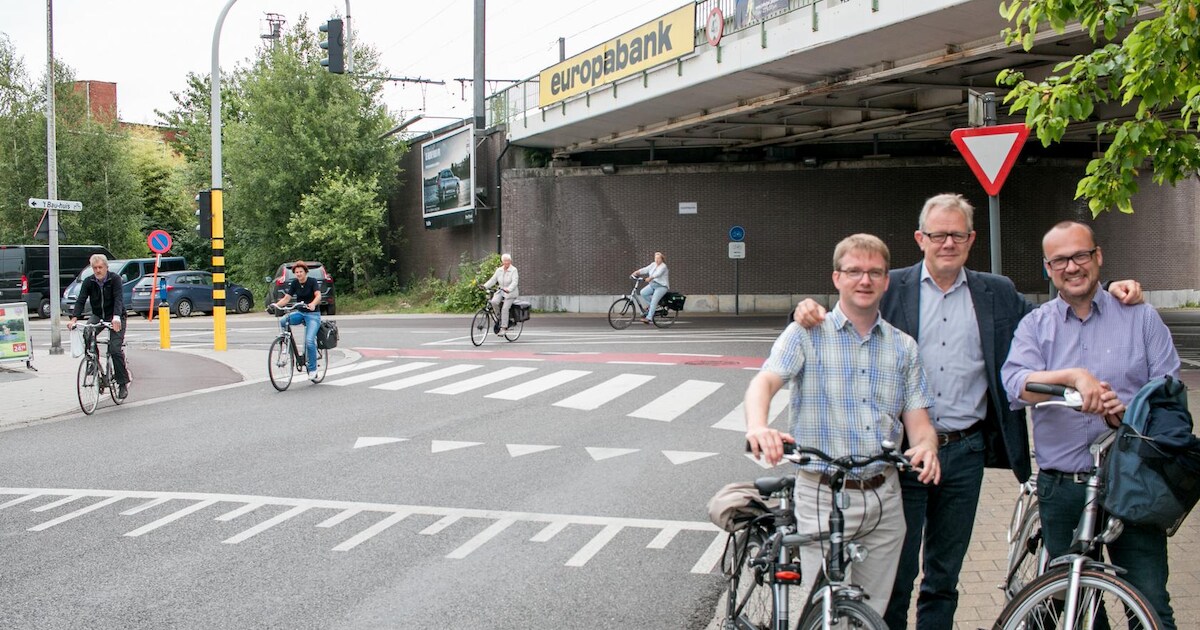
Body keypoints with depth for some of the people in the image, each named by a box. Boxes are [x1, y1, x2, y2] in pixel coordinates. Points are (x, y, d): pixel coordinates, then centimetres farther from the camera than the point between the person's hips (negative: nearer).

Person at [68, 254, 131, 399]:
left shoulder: (115, 279, -14)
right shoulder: (88, 282, -5)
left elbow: (119, 299, -26)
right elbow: (81, 300, -13)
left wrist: (116, 317, -43)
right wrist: (74, 318, -30)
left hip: (115, 318, -4)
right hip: (97, 315, 4)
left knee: (115, 349, -16)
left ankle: (123, 382, -6)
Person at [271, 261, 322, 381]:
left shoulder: (312, 281, -9)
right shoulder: (294, 283, 4)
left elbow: (318, 296, -24)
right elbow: (286, 298, -3)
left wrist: (313, 304, -46)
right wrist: (277, 304, -23)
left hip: (313, 314, -5)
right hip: (300, 312, 5)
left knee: (309, 341, -20)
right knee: (282, 322, -25)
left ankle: (312, 369, -7)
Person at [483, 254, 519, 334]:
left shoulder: (514, 270, -9)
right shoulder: (499, 270, 7)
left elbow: (514, 282, -20)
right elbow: (493, 280, 4)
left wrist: (508, 289, -38)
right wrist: (485, 286, -11)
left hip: (510, 293, -5)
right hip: (500, 291, 5)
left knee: (505, 309, -18)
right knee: (494, 302, -24)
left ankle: (504, 328, -12)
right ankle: (500, 314, 3)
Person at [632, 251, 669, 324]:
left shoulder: (663, 266, -12)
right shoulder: (653, 264, 9)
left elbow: (658, 274, -30)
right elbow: (645, 269, -2)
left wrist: (650, 278, -47)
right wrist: (636, 272, -18)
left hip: (661, 286, -7)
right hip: (652, 285, 7)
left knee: (654, 301, -20)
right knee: (643, 293, -14)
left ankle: (649, 318, -22)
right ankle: (655, 304, 4)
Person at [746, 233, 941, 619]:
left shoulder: (903, 347, 10)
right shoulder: (806, 334, -2)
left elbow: (917, 419, 8)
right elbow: (764, 382, -18)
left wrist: (926, 444, -16)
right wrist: (758, 426, -40)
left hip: (884, 499, 4)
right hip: (824, 496, -4)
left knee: (873, 613, 13)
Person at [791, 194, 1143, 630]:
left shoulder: (997, 295, 9)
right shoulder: (891, 288, 1)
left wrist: (1108, 293, 2)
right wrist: (812, 313, -20)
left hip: (965, 452, 3)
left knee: (944, 573, 13)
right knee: (895, 570, 3)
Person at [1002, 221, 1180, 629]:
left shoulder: (1141, 317, 8)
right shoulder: (1034, 326, 8)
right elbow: (1016, 385, -10)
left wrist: (1131, 412, -18)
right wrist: (1073, 376, -26)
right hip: (1061, 490, 1)